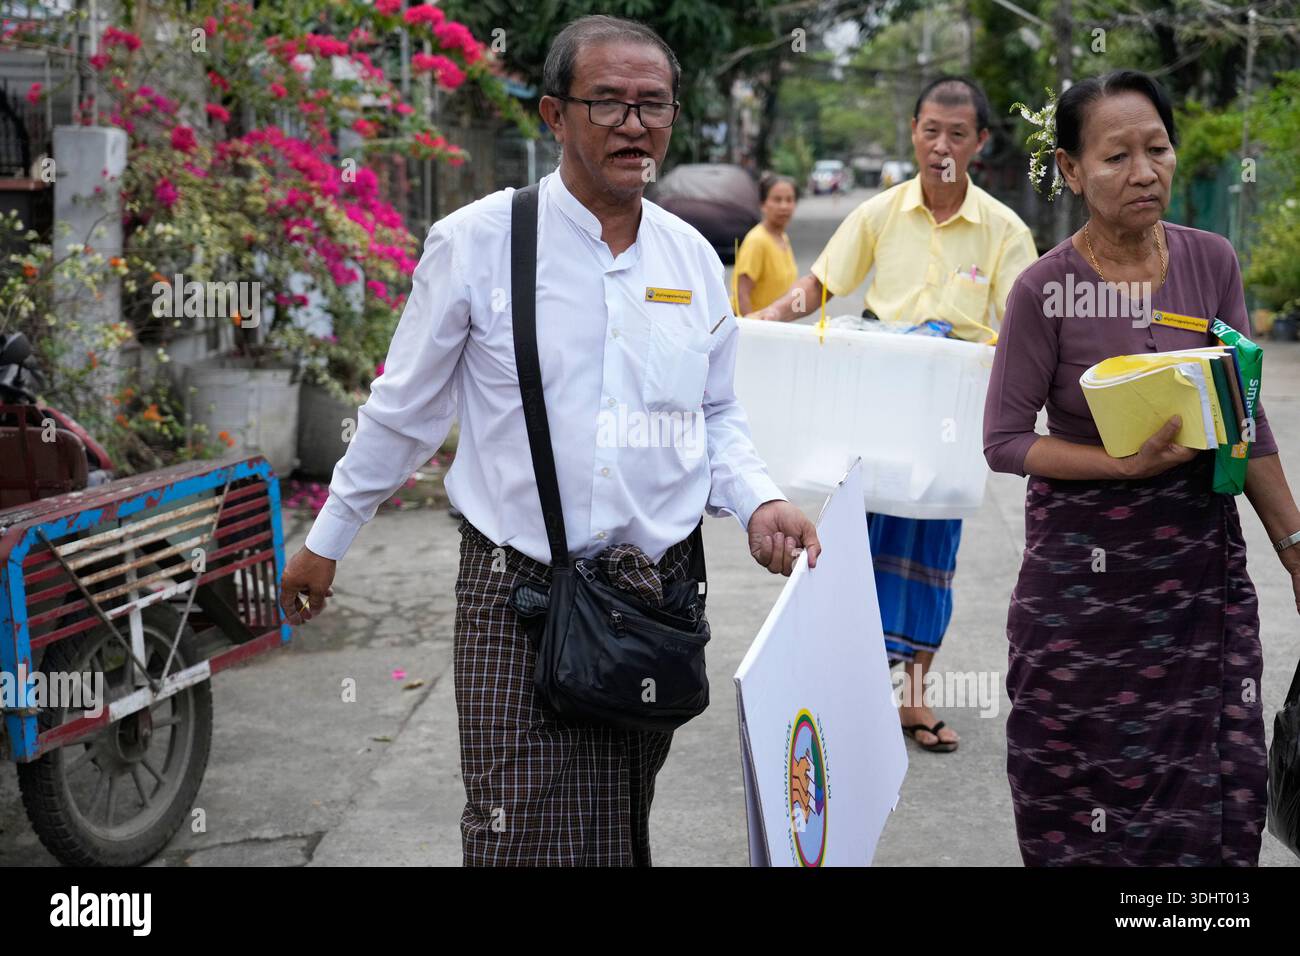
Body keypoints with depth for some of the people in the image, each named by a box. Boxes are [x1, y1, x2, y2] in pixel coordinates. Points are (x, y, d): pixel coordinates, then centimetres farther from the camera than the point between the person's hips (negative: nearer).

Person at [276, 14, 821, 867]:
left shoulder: (693, 258, 5)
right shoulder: (476, 242, -7)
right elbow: (403, 410, 2)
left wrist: (757, 500, -3)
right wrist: (329, 540, 9)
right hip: (518, 595, -4)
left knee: (624, 834, 14)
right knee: (524, 837, -6)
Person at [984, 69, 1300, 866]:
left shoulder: (1212, 261, -1)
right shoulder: (1046, 290, -12)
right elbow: (1005, 440, -7)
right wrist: (1127, 464, -19)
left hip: (1205, 554, 3)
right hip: (1088, 567, -3)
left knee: (1220, 783, 5)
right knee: (1092, 788, 4)